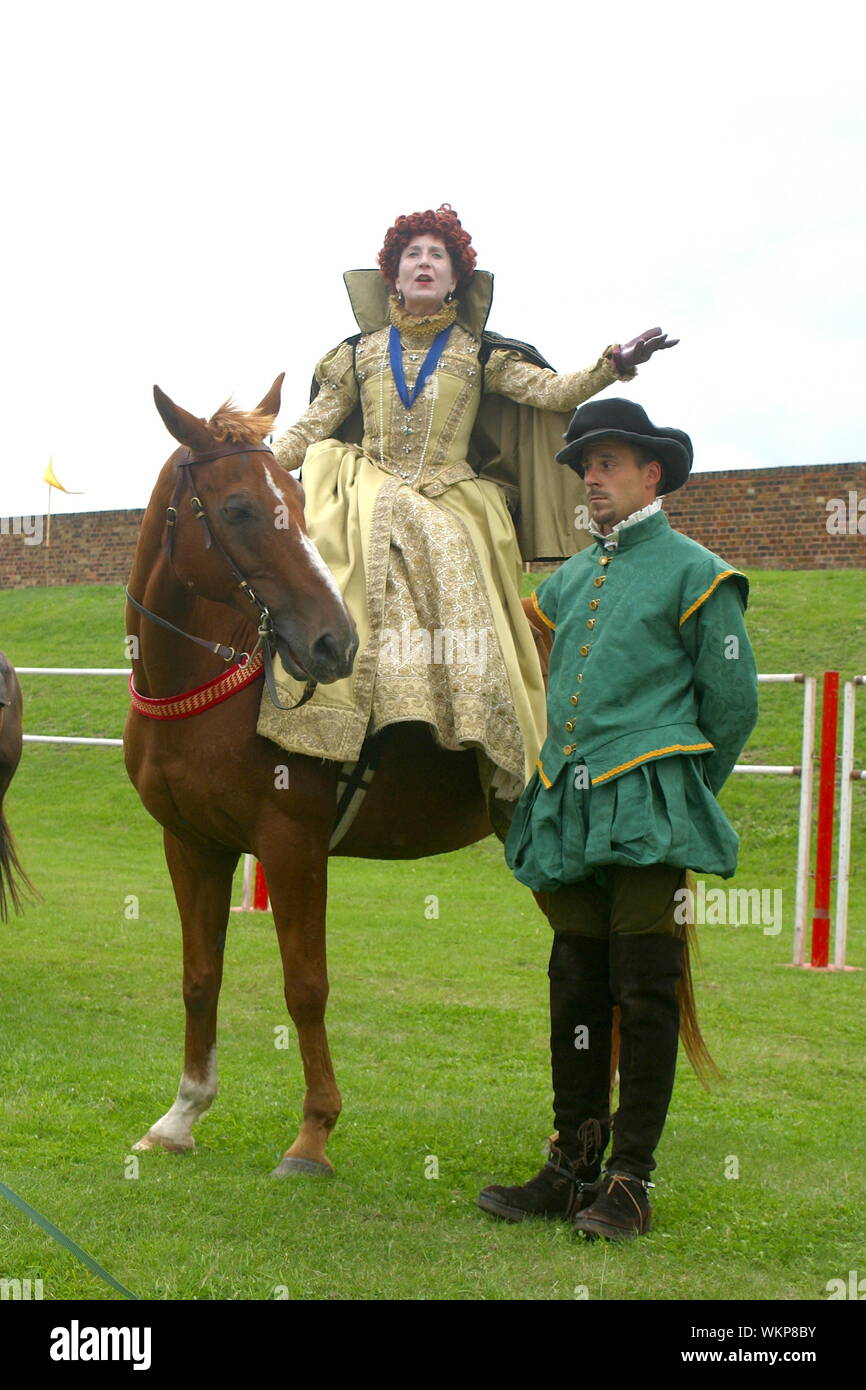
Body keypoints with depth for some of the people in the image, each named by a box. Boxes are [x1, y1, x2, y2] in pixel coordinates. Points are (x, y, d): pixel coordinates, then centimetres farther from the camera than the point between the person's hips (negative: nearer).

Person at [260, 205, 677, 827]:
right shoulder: (360, 352, 17)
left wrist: (610, 367, -15)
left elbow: (550, 391, 1)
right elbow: (311, 431, 18)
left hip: (450, 503, -1)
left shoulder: (479, 353, 13)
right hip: (366, 496, 2)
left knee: (457, 590, -25)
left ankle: (509, 765, -24)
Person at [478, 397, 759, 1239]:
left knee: (645, 996, -3)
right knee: (575, 996, 8)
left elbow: (731, 704, 2)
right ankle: (572, 1168, 15)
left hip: (648, 816, -6)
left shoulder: (692, 573, 1)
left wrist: (682, 792, 7)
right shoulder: (567, 582, 18)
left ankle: (630, 1180, 1)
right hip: (567, 814, 6)